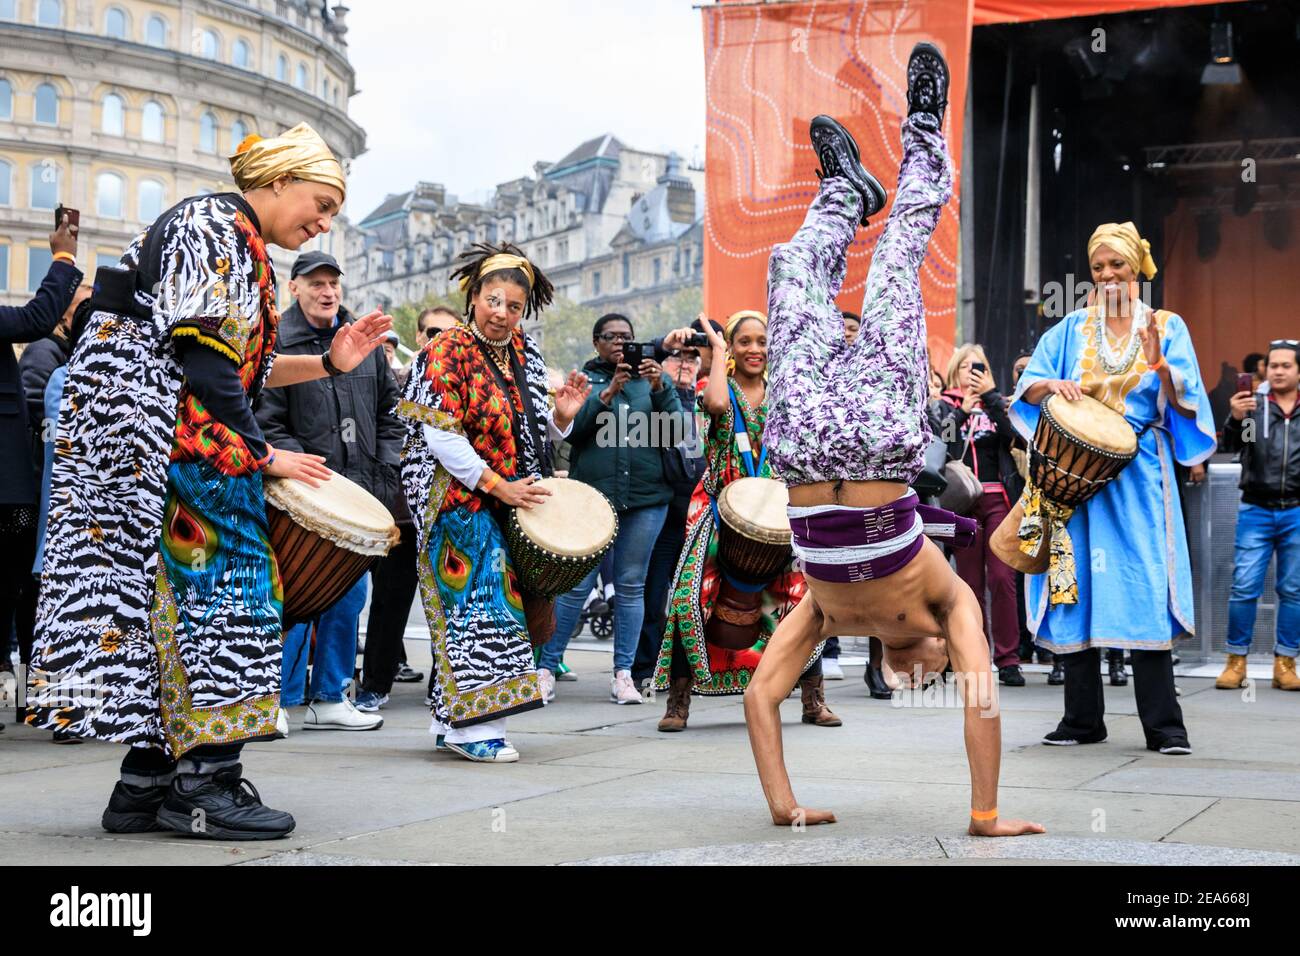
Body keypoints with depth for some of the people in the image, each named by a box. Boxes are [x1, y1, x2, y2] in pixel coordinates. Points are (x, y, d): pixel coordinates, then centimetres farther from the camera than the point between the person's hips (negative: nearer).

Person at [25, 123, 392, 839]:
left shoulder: (241, 245, 22)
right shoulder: (215, 225, -9)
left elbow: (246, 367, 21)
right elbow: (203, 358, -18)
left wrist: (330, 363, 13)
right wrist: (263, 454, -15)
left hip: (181, 442, 10)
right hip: (153, 428, -10)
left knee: (174, 589, 6)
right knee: (222, 579, -10)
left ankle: (146, 782, 8)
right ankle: (203, 781, -9)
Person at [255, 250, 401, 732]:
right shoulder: (276, 343, -5)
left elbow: (389, 411, 19)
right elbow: (267, 424, -9)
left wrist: (385, 468, 8)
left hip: (357, 492, 6)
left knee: (349, 596, 9)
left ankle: (329, 698, 19)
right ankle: (281, 701, 2)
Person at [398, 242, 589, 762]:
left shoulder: (525, 353, 12)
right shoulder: (447, 352, -9)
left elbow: (534, 434, 17)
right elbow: (441, 435, -16)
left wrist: (561, 414, -5)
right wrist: (498, 485, -19)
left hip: (513, 502, 7)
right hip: (460, 500, -7)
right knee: (476, 601, -10)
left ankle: (452, 719, 17)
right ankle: (472, 727, -7)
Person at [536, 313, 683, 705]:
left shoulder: (650, 377, 14)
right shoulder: (584, 379, 10)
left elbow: (675, 425, 2)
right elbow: (571, 427, -6)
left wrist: (659, 387, -13)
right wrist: (609, 392, -16)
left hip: (646, 496, 2)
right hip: (592, 494, -2)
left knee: (631, 585, 5)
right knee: (576, 585, -3)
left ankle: (623, 673, 11)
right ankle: (546, 668, 6)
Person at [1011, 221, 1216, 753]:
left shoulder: (1167, 327, 7)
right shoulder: (1071, 329, 12)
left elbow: (1186, 406, -1)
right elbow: (1027, 387, 6)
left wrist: (1160, 366, -18)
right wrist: (1052, 385, -15)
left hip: (1138, 475, -2)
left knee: (1145, 590, -9)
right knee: (1077, 588, 0)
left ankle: (1163, 725, -5)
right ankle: (1082, 720, 9)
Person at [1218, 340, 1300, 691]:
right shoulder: (1253, 406, 4)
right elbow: (1230, 444, -9)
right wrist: (1235, 419, -27)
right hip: (1256, 511, -1)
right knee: (1244, 588, -4)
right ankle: (1236, 661, 6)